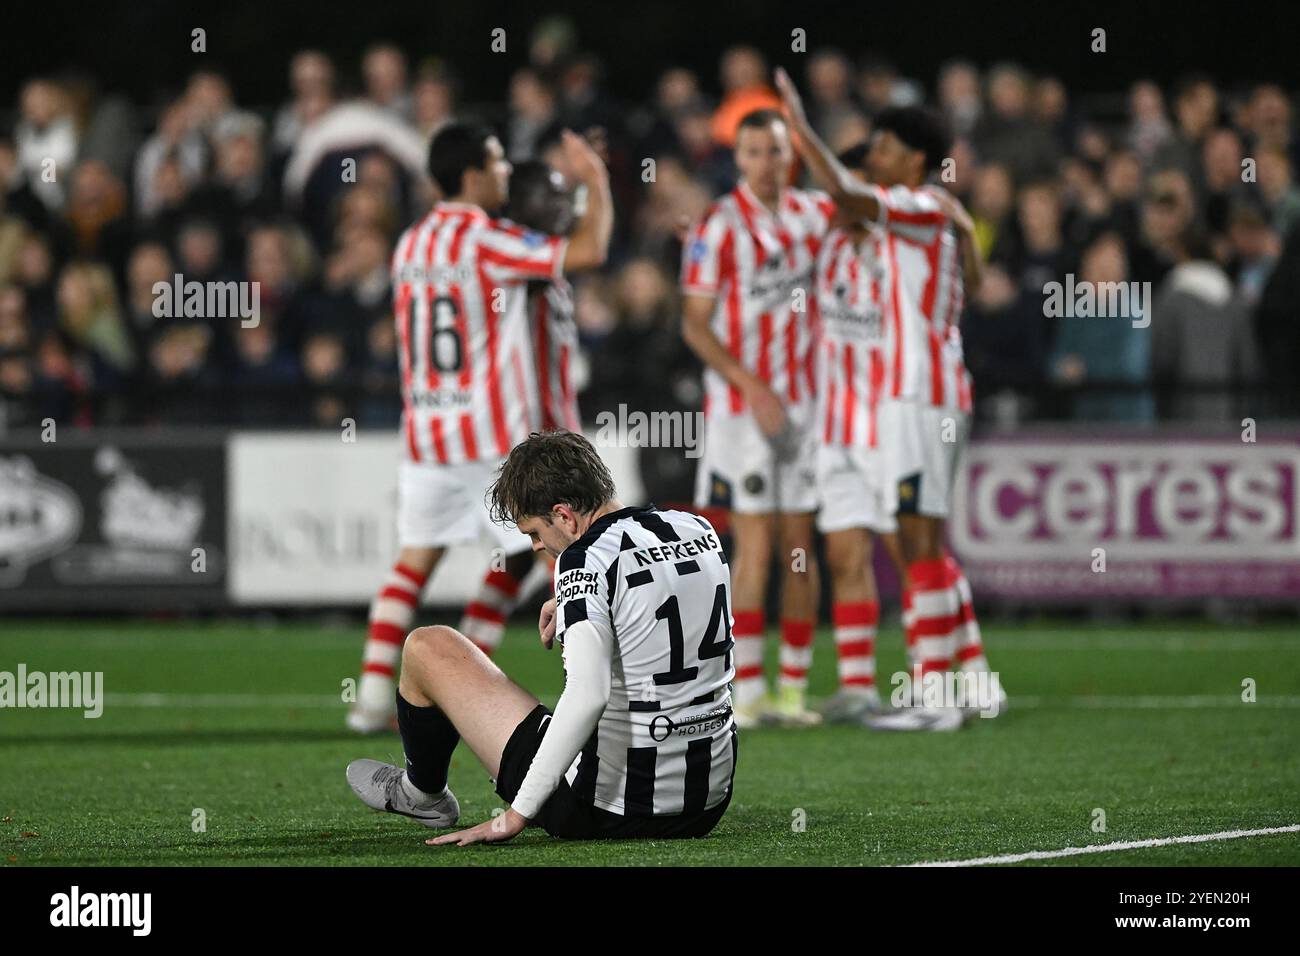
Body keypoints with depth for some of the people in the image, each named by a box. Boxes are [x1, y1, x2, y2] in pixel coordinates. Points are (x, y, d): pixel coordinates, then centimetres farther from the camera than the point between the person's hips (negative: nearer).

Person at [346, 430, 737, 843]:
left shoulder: (587, 559, -18)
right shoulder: (699, 529, 4)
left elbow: (586, 697, -31)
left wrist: (515, 816, -27)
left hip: (608, 808, -7)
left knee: (427, 647, 8)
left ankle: (423, 794, 37)